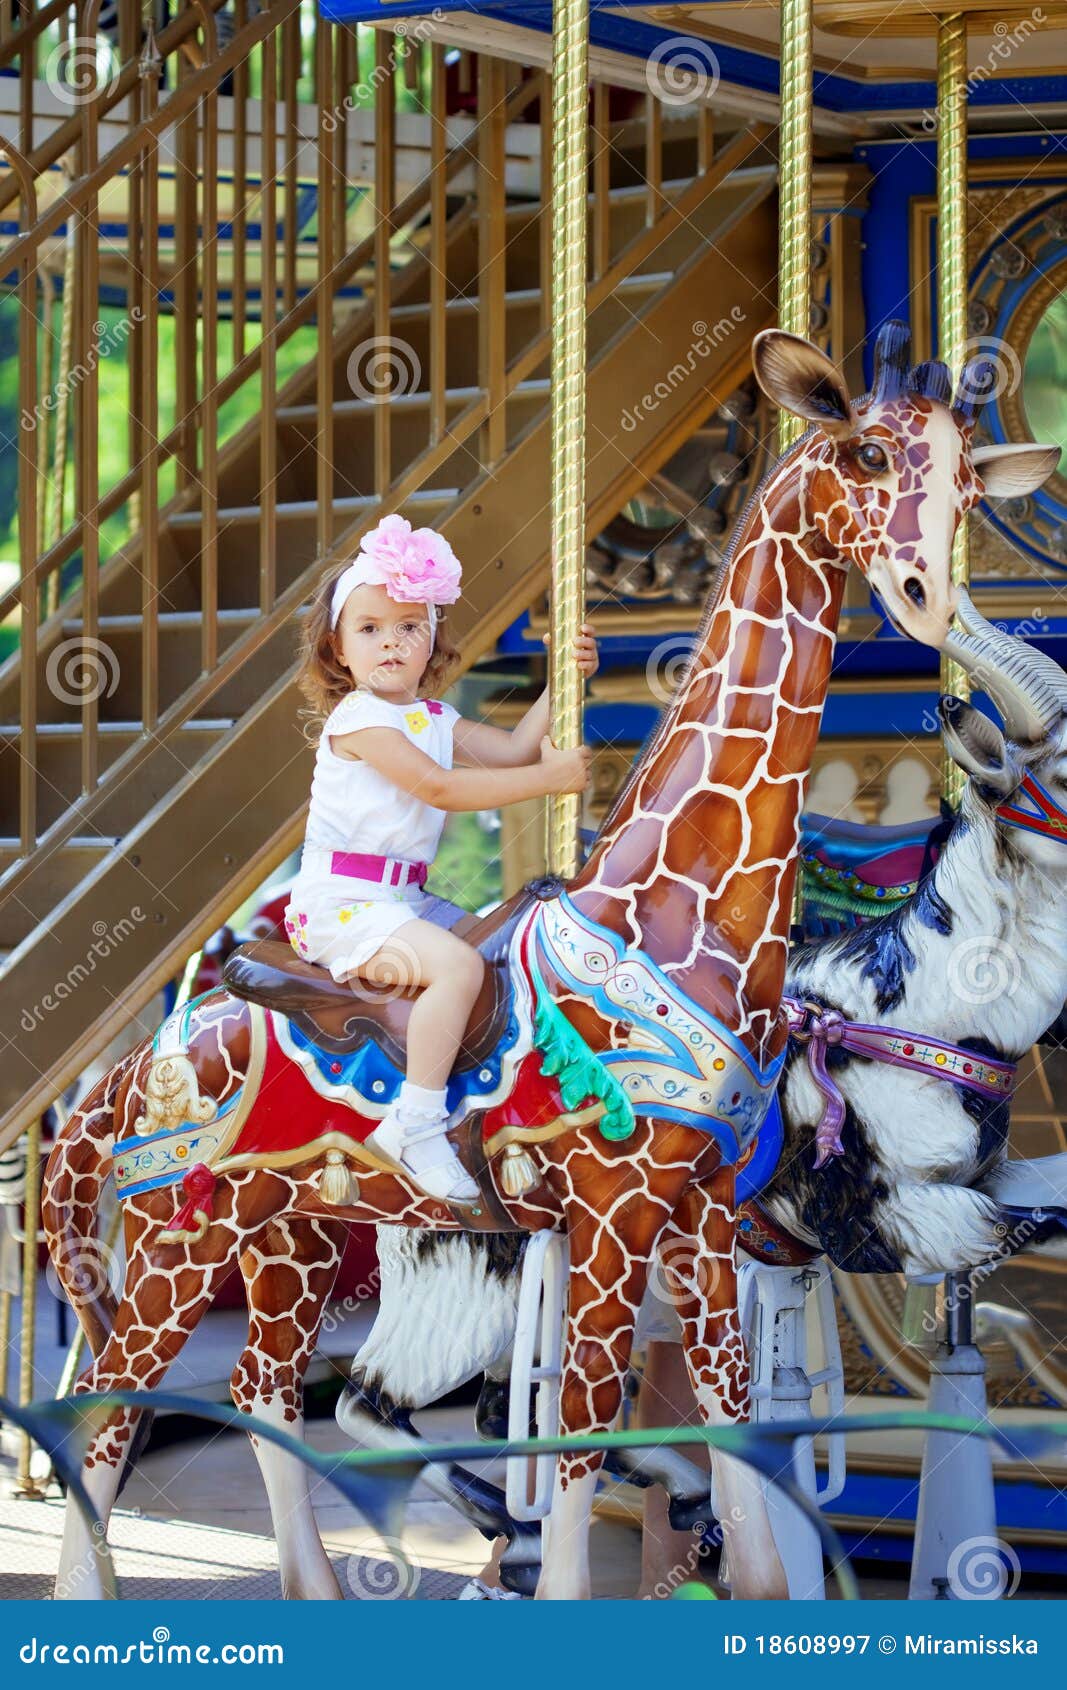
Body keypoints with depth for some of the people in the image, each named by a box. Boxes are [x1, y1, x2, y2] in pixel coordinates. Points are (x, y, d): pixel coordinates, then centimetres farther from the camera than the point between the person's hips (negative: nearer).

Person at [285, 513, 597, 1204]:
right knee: (458, 963, -28)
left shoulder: (436, 720, 15)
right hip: (341, 907, -10)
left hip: (403, 901, 10)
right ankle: (417, 1123, -28)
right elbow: (439, 787, -19)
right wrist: (548, 778, -18)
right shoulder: (358, 719, -11)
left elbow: (514, 748, 10)